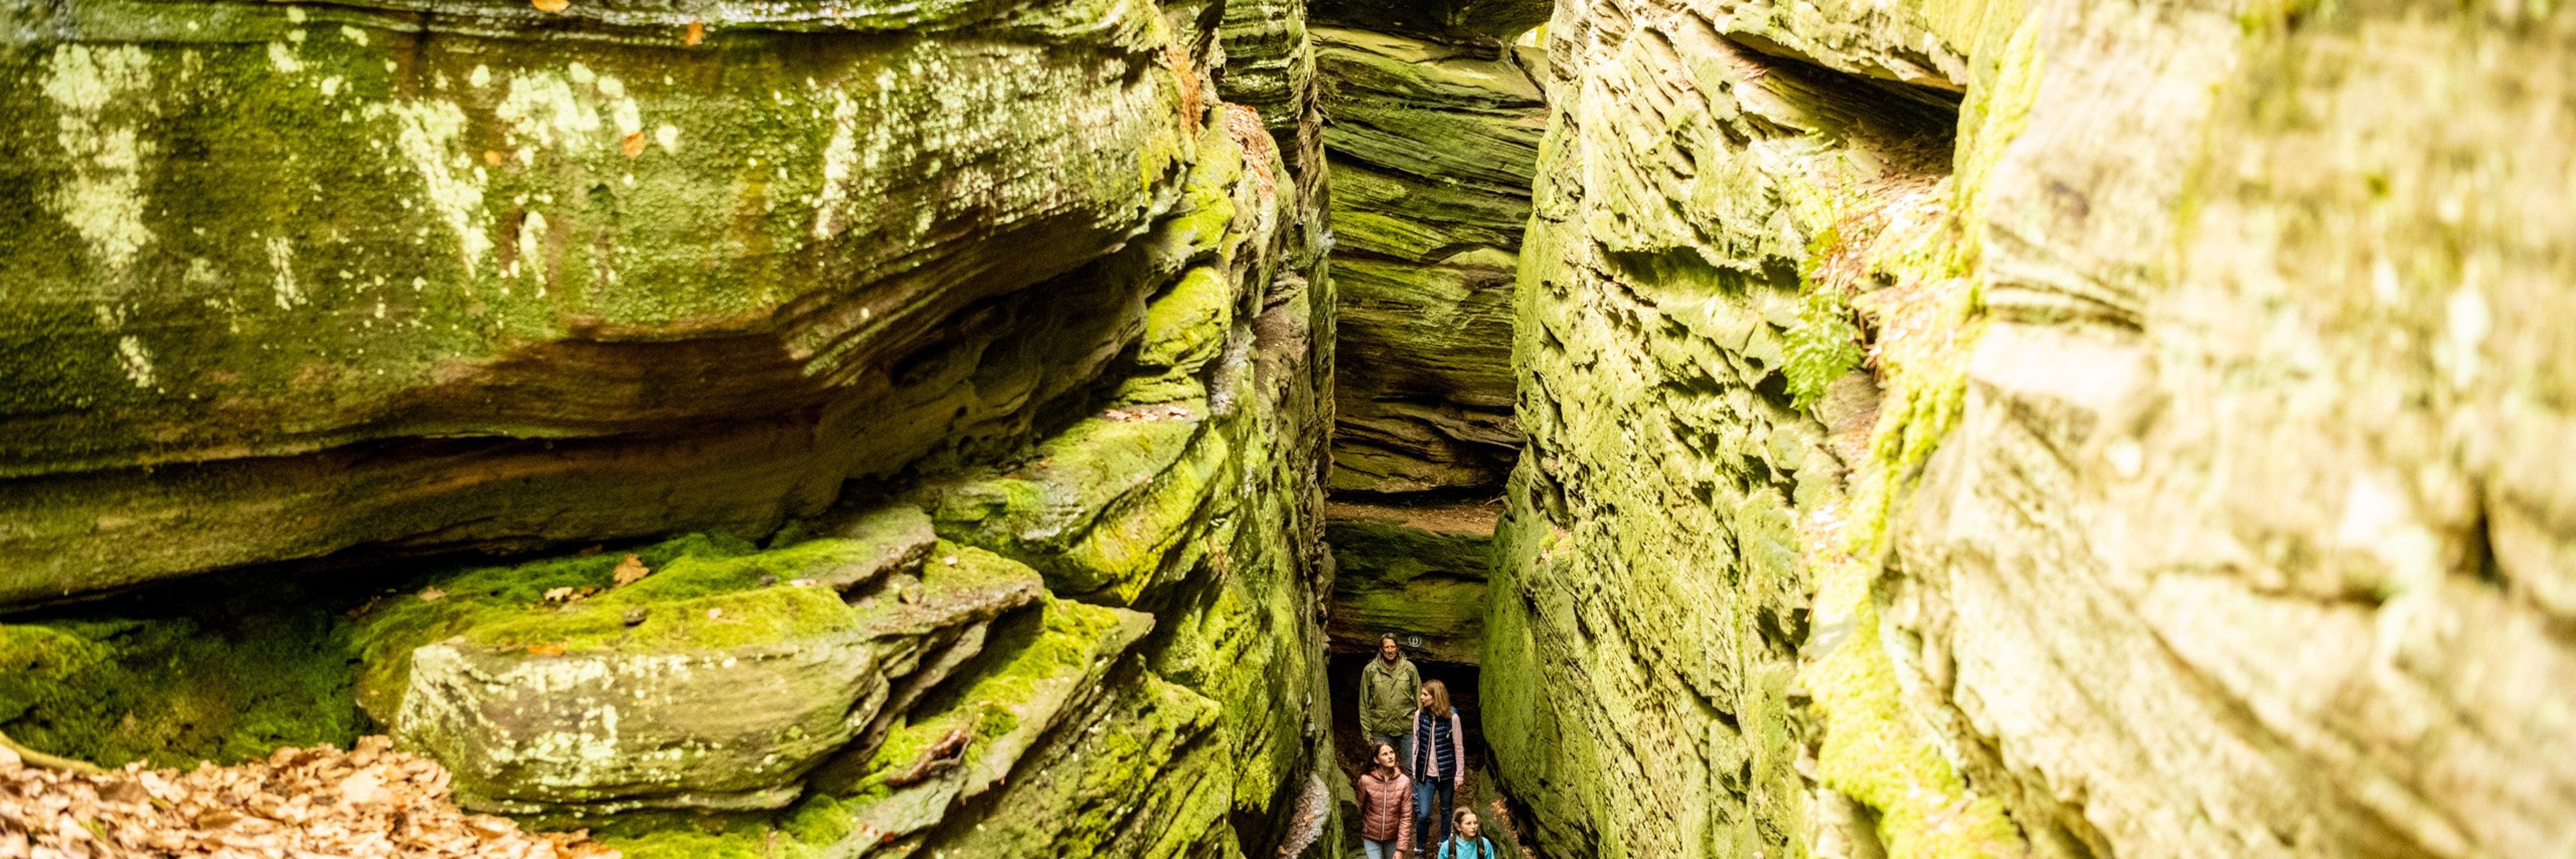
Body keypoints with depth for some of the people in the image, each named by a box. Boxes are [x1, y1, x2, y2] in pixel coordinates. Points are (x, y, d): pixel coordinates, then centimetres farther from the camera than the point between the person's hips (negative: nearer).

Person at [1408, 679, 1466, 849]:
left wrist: (1460, 775, -3)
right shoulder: (1419, 715, -4)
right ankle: (1419, 849, 15)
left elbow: (1459, 748, -5)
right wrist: (1415, 770, 7)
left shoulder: (1452, 718, -12)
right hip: (1426, 774, 1)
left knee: (1446, 811, 15)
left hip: (1446, 774, -1)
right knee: (1423, 814, -4)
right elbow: (1416, 744, 5)